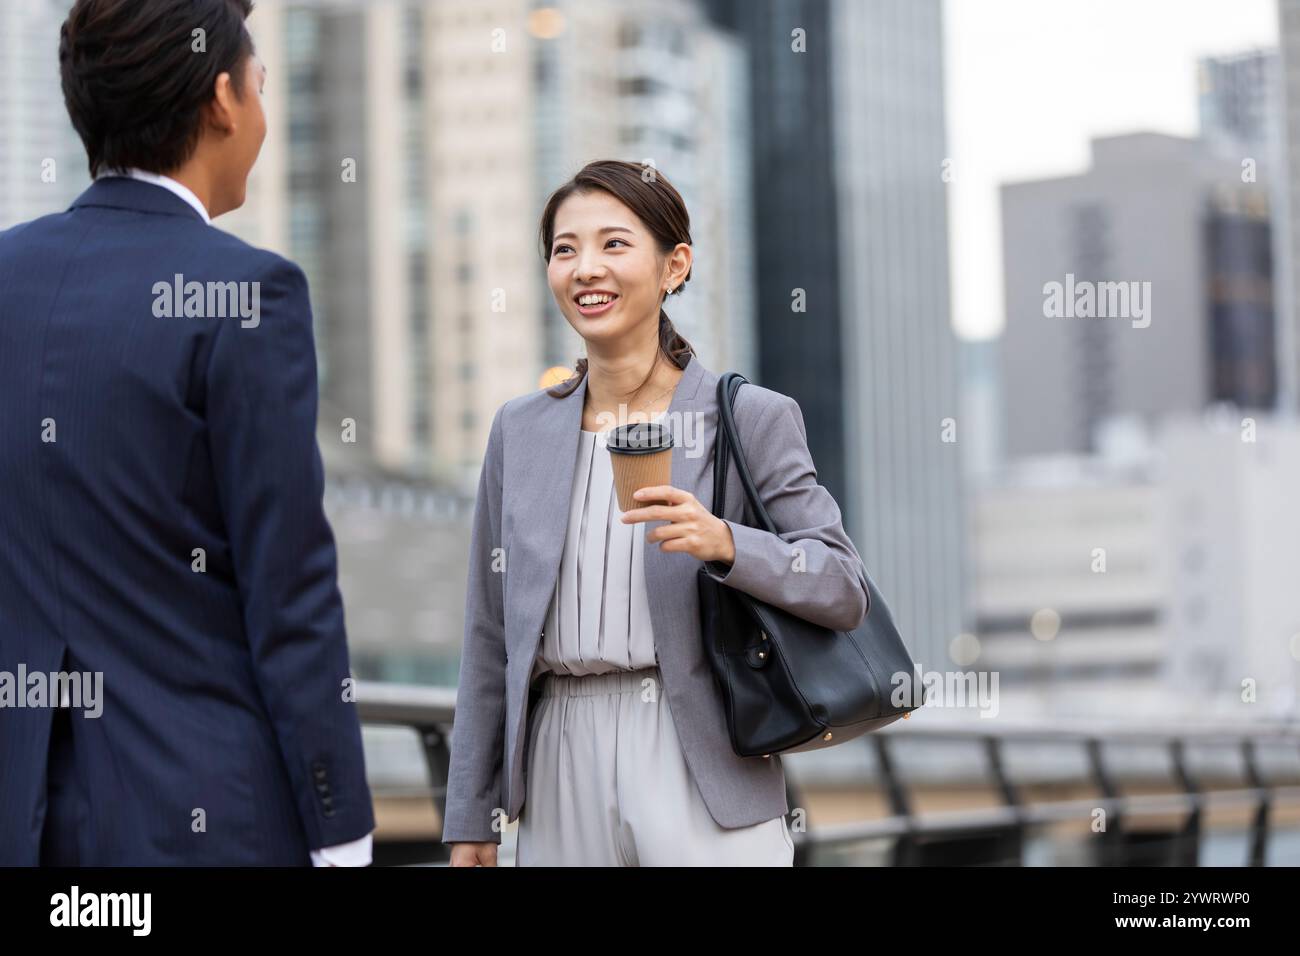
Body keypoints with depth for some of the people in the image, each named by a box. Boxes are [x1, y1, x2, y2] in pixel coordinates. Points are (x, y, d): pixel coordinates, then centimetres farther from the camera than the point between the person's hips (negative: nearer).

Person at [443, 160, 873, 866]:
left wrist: (726, 543, -22)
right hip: (562, 774, 3)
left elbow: (846, 591, -5)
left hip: (704, 777, -3)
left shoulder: (752, 419, -1)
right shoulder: (521, 430, 10)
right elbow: (490, 635, 12)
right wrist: (470, 819, 10)